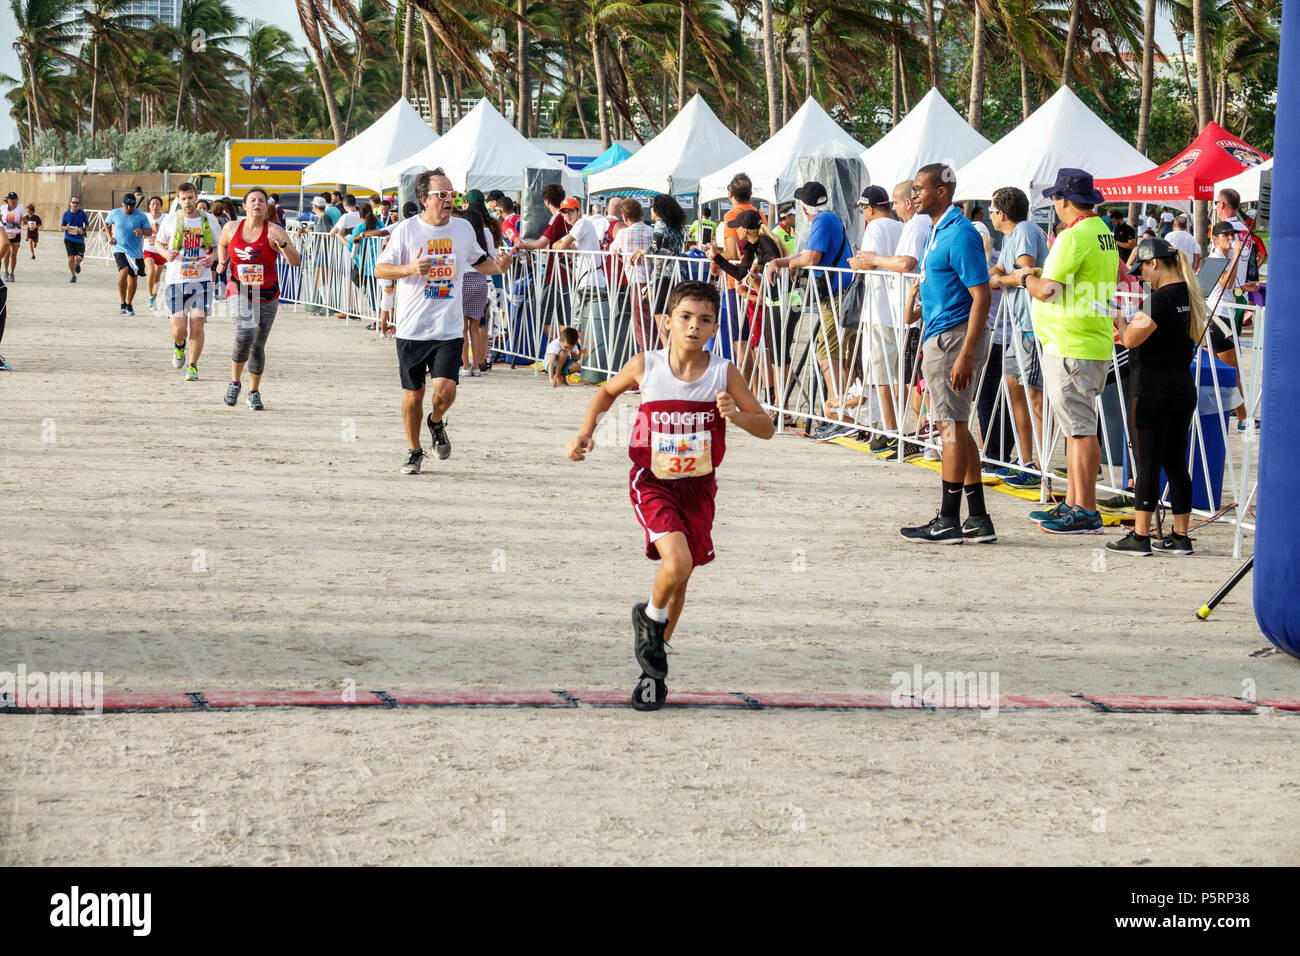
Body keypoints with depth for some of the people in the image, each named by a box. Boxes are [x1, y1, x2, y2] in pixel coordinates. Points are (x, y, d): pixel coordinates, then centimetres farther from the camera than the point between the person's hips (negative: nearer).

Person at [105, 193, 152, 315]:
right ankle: (123, 304, -13)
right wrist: (110, 236, 6)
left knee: (133, 278, 10)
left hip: (136, 252, 2)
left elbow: (150, 232, -5)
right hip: (120, 249, -1)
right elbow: (106, 223, 20)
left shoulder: (141, 216, -4)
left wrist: (142, 231, -27)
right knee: (123, 272, -24)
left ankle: (129, 305, 29)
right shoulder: (115, 214, 0)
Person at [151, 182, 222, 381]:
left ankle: (193, 366, 11)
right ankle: (178, 346, 31)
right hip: (175, 280, 0)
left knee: (197, 326, -7)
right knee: (179, 329, -6)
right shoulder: (170, 220, 2)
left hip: (201, 280, 0)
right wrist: (165, 253, -7)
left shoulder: (209, 220, 4)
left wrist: (212, 257, -8)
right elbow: (158, 243, 15)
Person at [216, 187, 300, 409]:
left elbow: (295, 261, -14)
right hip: (239, 292, 0)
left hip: (267, 296, 0)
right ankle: (235, 382, -4)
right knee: (245, 334, -24)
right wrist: (222, 260, 6)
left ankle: (254, 393, 25)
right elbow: (222, 245, 26)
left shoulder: (274, 230, -7)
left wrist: (281, 243, -30)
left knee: (258, 345, 7)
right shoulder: (231, 228, 2)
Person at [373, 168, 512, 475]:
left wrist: (499, 266, 0)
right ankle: (414, 452, 26)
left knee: (445, 390, -14)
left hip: (449, 330, 1)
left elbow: (480, 262, 22)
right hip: (412, 330, -1)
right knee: (413, 394, 4)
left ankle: (436, 423, 21)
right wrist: (409, 269, -24)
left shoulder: (463, 229, 5)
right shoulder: (407, 229, -5)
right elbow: (379, 270, -6)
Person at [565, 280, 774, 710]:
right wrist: (585, 433, 1)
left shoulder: (724, 373, -10)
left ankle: (652, 671, 31)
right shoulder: (646, 366, -10)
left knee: (679, 580, 11)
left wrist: (735, 416, -26)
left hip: (698, 486, 2)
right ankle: (650, 617, 10)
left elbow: (766, 428, -7)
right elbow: (608, 391, 12)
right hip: (652, 482, -2)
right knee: (677, 562, -24)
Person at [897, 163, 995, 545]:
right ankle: (977, 520, 16)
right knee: (956, 429, 12)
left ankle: (948, 522, -3)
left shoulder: (960, 234, -16)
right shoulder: (938, 231, 15)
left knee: (952, 427, -6)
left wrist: (965, 355, -25)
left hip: (954, 337, -10)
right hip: (939, 338, 10)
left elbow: (981, 296, -20)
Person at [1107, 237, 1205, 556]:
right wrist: (1135, 323, 20)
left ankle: (1140, 536, -1)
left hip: (1155, 391, -8)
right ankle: (1180, 536, 13)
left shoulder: (1161, 299, -17)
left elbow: (1131, 340, -18)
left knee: (1148, 463, -3)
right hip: (1184, 387, 8)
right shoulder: (1190, 297, 9)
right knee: (1175, 463, 12)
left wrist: (1119, 317, 3)